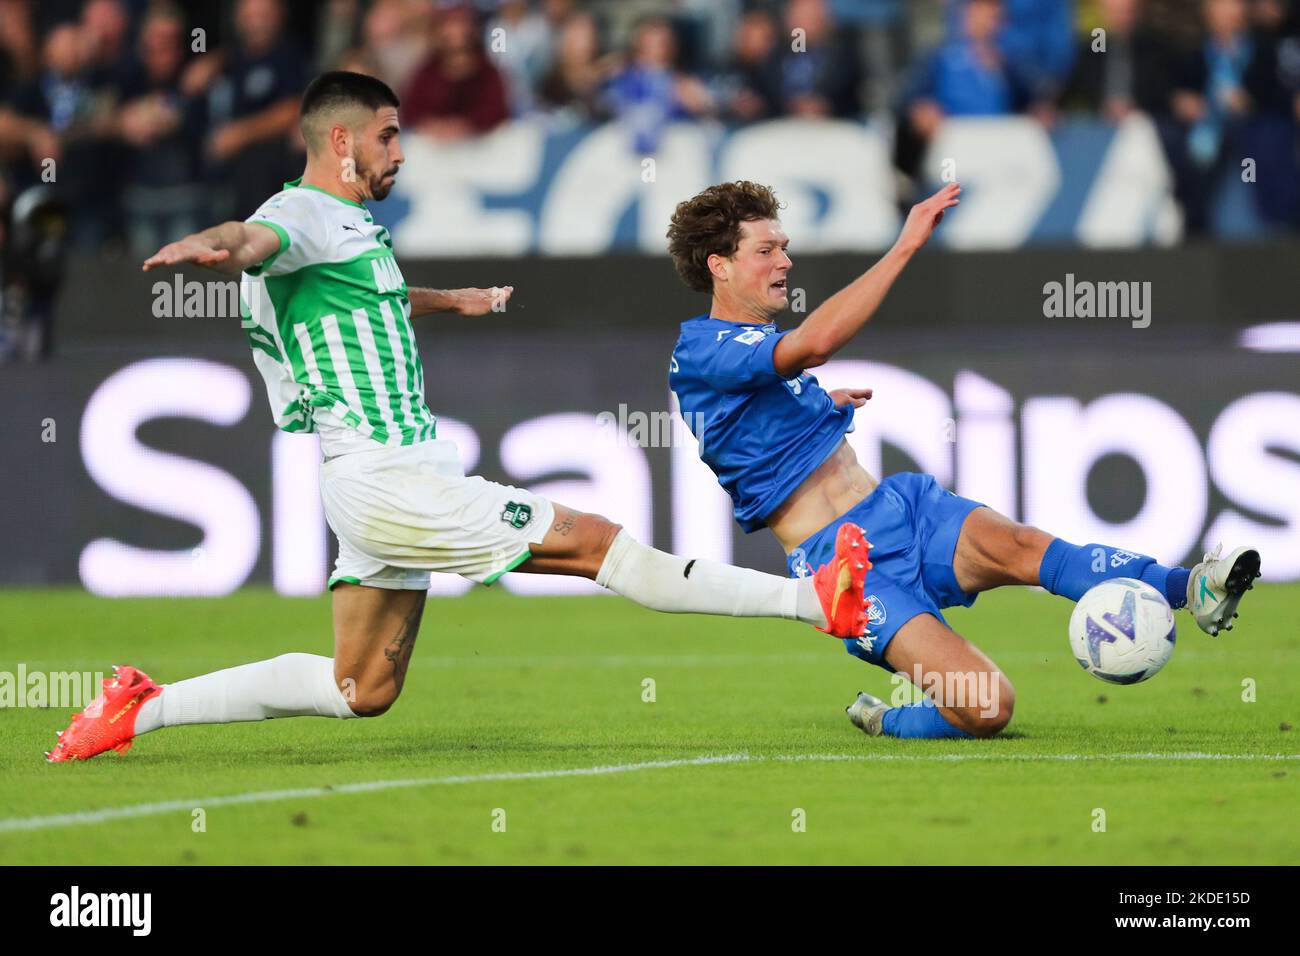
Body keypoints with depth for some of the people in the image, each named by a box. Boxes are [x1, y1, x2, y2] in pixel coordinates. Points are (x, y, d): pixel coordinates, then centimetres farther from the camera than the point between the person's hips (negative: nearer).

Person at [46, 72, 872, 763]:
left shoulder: (349, 227, 19)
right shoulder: (306, 215, -12)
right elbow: (259, 241, -36)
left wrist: (451, 300, 58)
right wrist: (215, 244, -60)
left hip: (397, 472, 11)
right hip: (386, 478, -11)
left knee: (361, 691, 10)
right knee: (596, 541, -7)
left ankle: (143, 707, 9)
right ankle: (818, 599, -5)